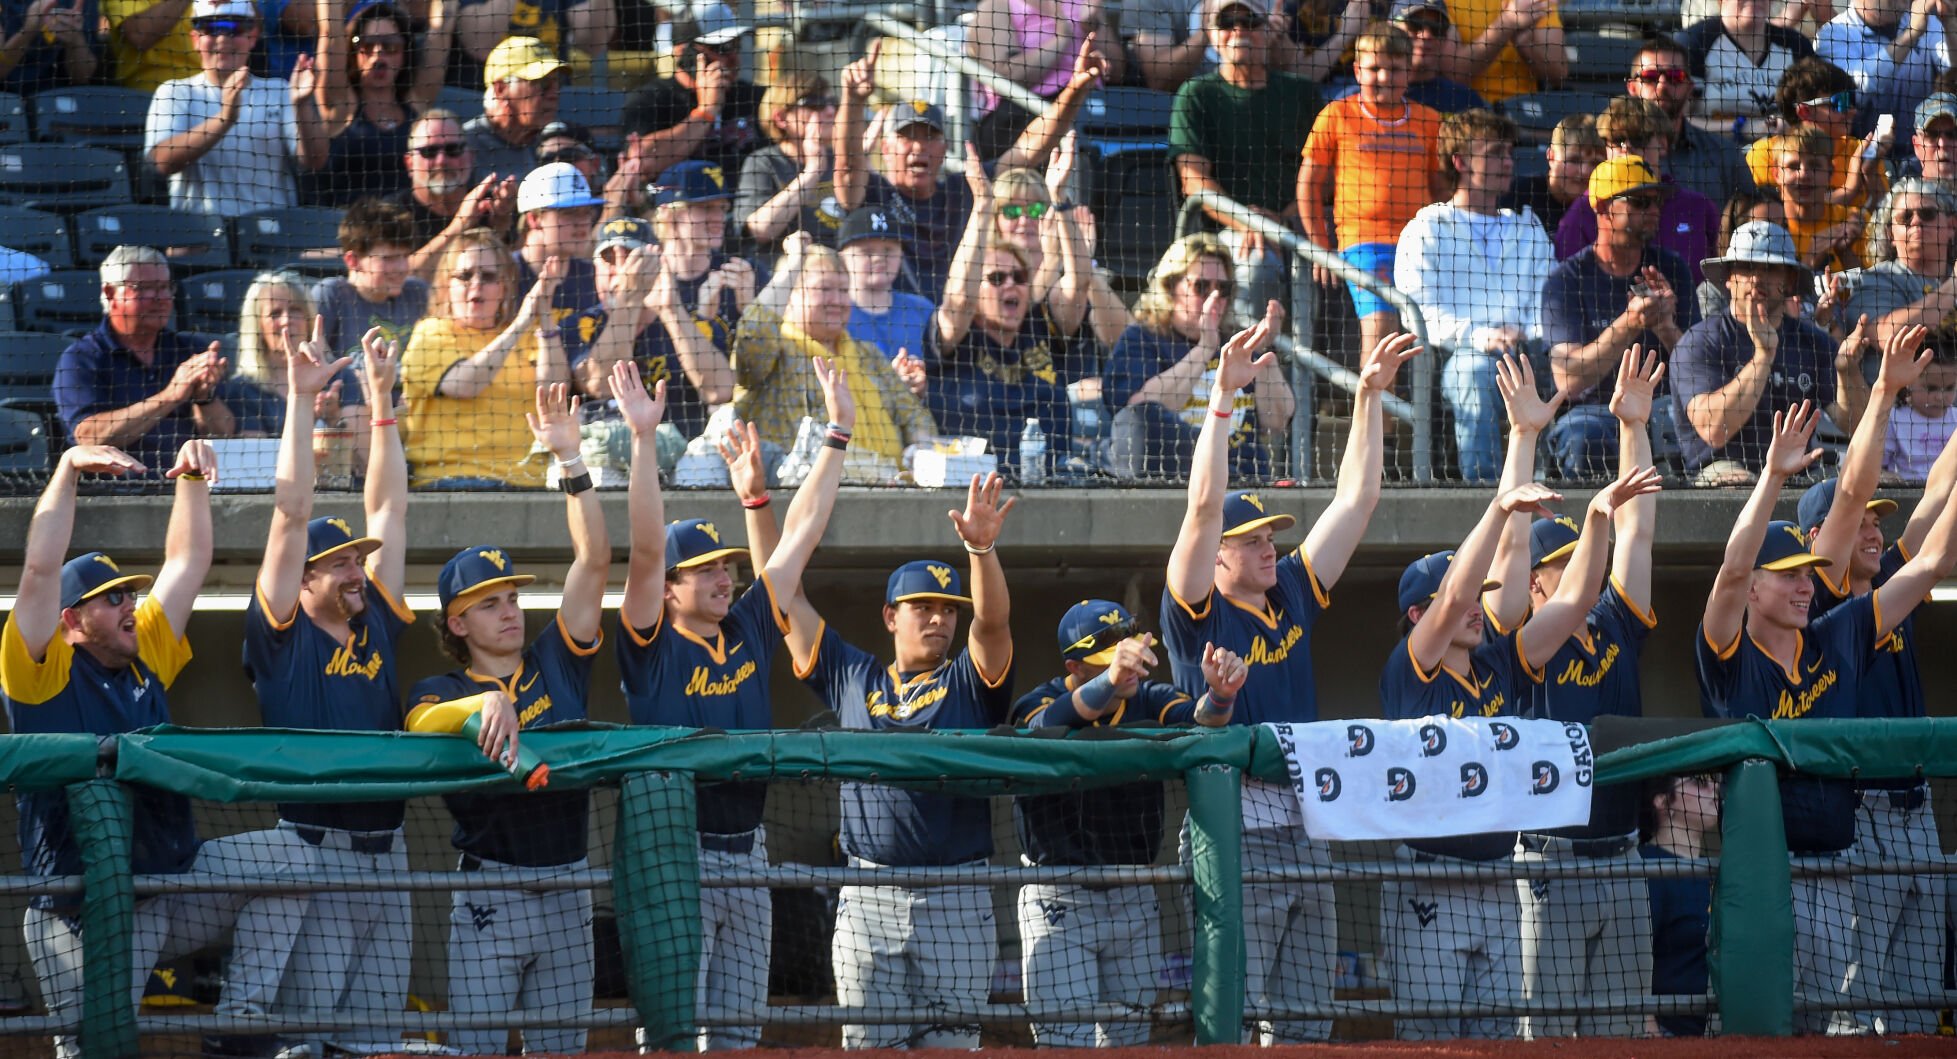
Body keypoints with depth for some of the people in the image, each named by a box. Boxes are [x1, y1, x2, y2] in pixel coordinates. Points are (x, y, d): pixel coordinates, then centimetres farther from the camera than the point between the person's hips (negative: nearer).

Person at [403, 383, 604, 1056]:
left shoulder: (556, 663, 10)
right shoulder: (441, 690, 3)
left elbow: (593, 561, 5)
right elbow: (424, 722, -21)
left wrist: (570, 461, -2)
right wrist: (487, 701, -40)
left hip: (567, 891, 3)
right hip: (488, 894, -3)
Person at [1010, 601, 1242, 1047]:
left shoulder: (1149, 700, 0)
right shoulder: (1039, 705, -11)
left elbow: (1198, 721, -19)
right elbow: (1048, 726, -35)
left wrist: (1219, 694, -45)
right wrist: (1111, 681, -56)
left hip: (1135, 902, 4)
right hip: (1060, 904, -4)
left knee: (1129, 1041, 9)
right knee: (1067, 1043, -11)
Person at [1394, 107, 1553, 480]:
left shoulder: (1528, 229, 27)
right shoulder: (1426, 230, 13)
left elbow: (1547, 302, 14)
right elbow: (1419, 313, -2)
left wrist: (1533, 335, -11)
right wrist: (1478, 337, -20)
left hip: (1520, 354, 3)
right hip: (1451, 356, -3)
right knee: (1477, 371, -38)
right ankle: (1482, 483, -44)